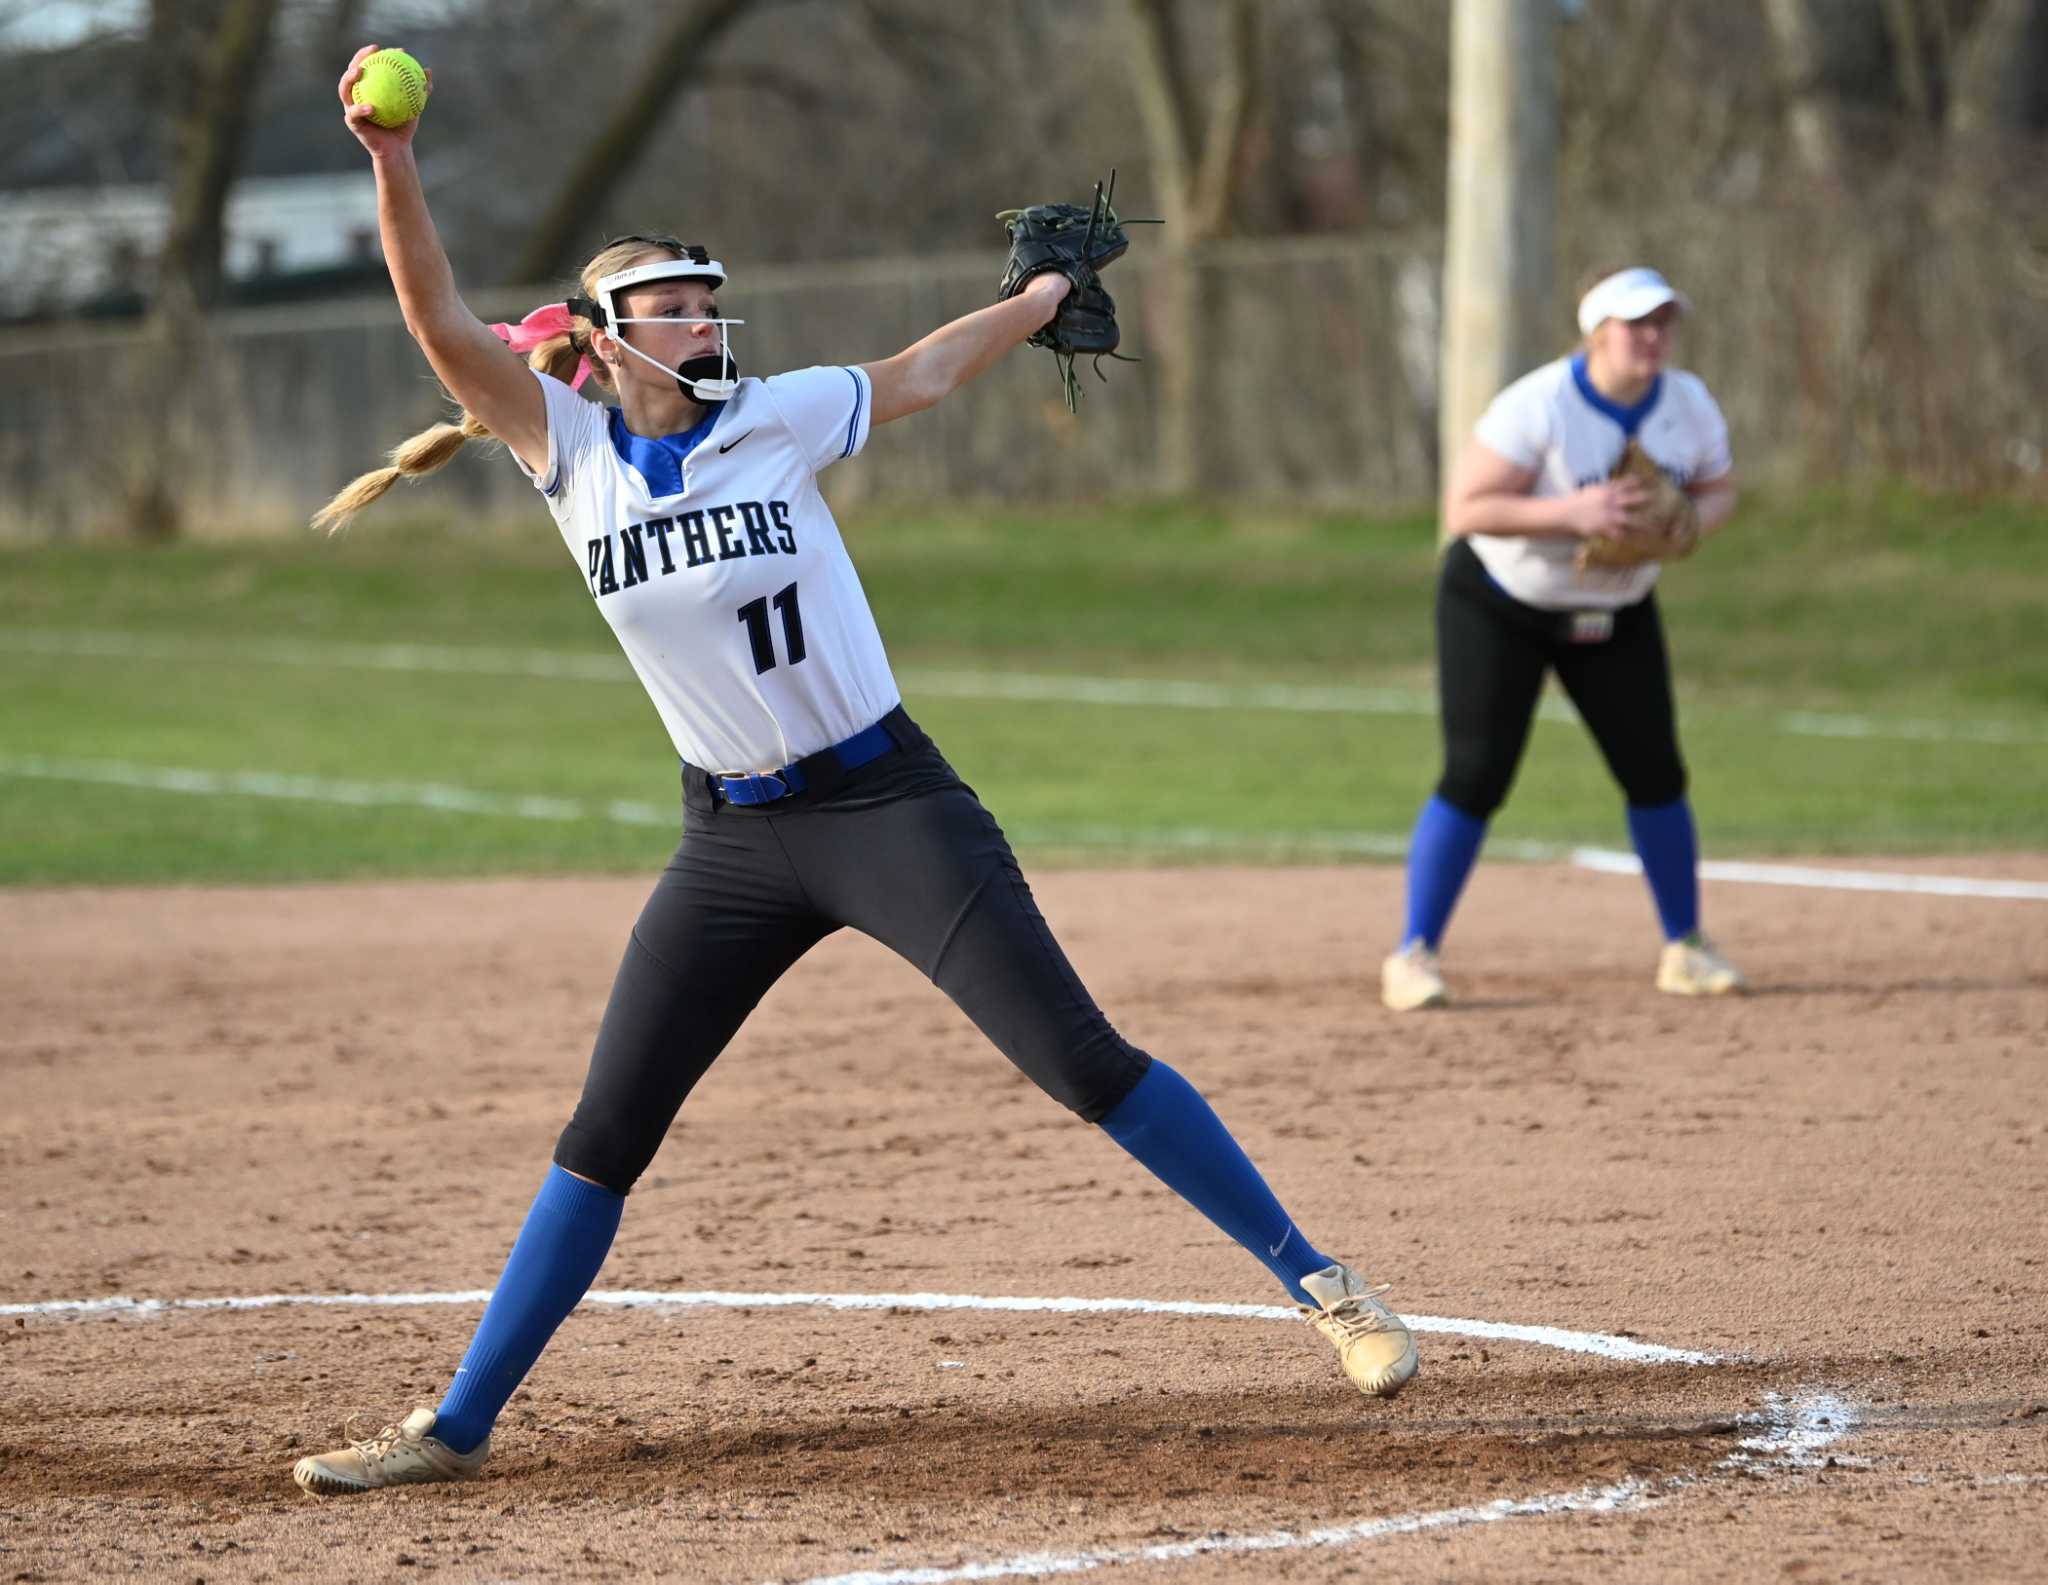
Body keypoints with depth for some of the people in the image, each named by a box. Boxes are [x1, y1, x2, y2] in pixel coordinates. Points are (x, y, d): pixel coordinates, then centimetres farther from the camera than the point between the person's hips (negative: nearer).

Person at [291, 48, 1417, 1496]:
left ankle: (1320, 1282, -1)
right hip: (733, 843, 2)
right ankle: (458, 1425, 11)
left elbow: (923, 374, 14)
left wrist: (1046, 296, 17)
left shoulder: (778, 420, -4)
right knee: (603, 1139, 3)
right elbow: (441, 322, -15)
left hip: (889, 804, -2)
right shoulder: (573, 455, -2)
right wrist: (394, 167, -27)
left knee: (1082, 1060, -9)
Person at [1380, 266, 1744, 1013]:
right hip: (1498, 607, -5)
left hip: (1617, 612, 5)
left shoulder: (1690, 406, -11)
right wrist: (1571, 511, -38)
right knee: (1474, 778, -11)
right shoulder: (1537, 407, -27)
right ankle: (1413, 955, -3)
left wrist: (1690, 524, -19)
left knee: (1656, 774, 3)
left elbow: (1718, 488, 5)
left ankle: (1685, 949, 18)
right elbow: (1463, 509, -28)